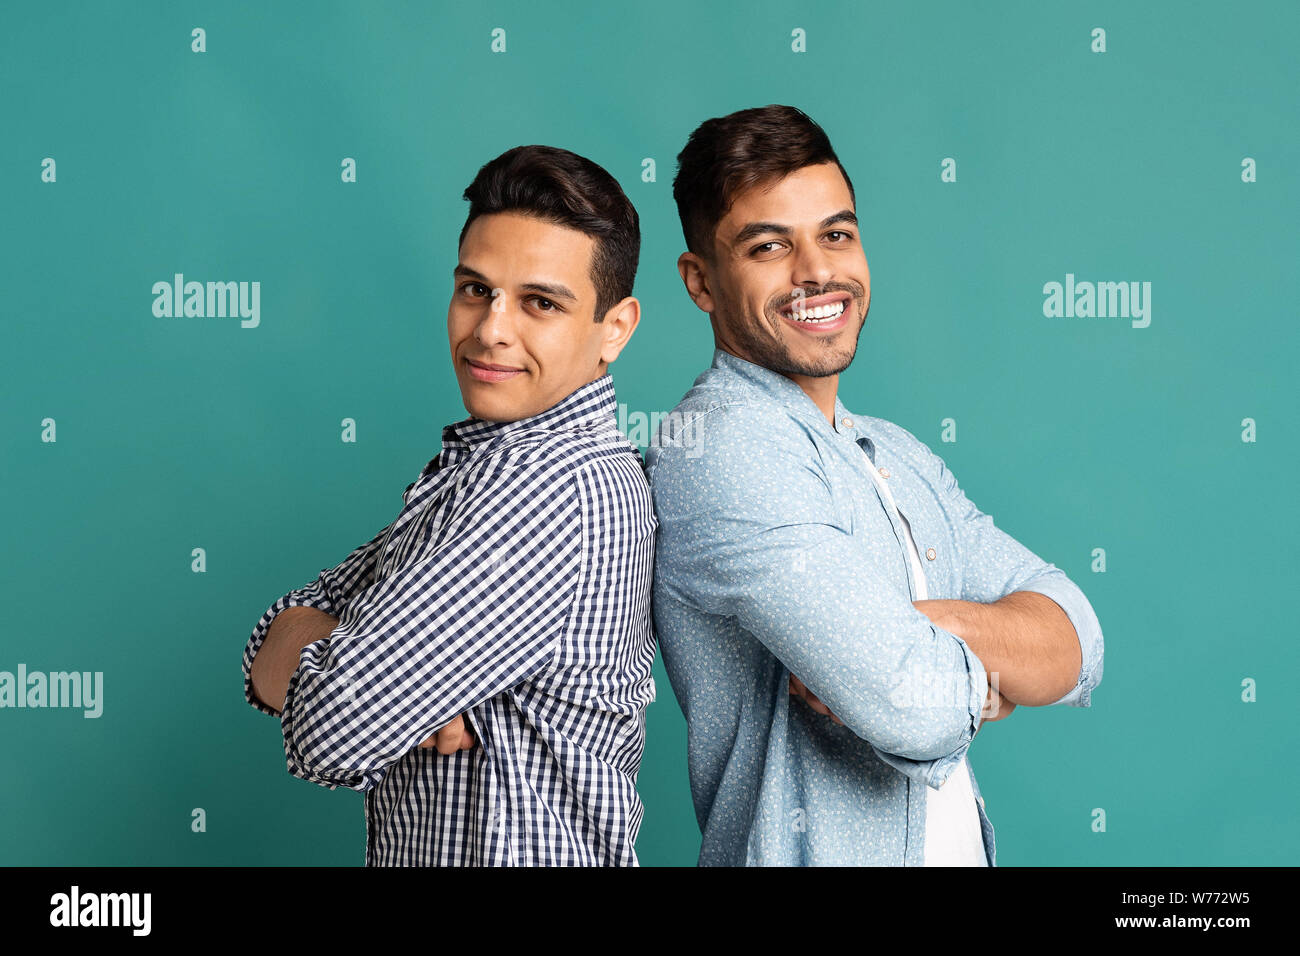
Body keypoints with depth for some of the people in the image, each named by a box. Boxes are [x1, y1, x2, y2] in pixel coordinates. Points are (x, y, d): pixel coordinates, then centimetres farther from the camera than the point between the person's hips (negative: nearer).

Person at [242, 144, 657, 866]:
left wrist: (300, 645, -9)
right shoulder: (476, 470, 3)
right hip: (414, 851, 8)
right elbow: (272, 651, -2)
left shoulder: (556, 487, -26)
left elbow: (331, 730, -28)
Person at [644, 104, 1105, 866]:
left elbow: (1075, 644, -3)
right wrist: (991, 675, -8)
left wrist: (927, 627, -21)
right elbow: (915, 707, -29)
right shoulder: (718, 447, -21)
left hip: (957, 846, 8)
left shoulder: (901, 458, 7)